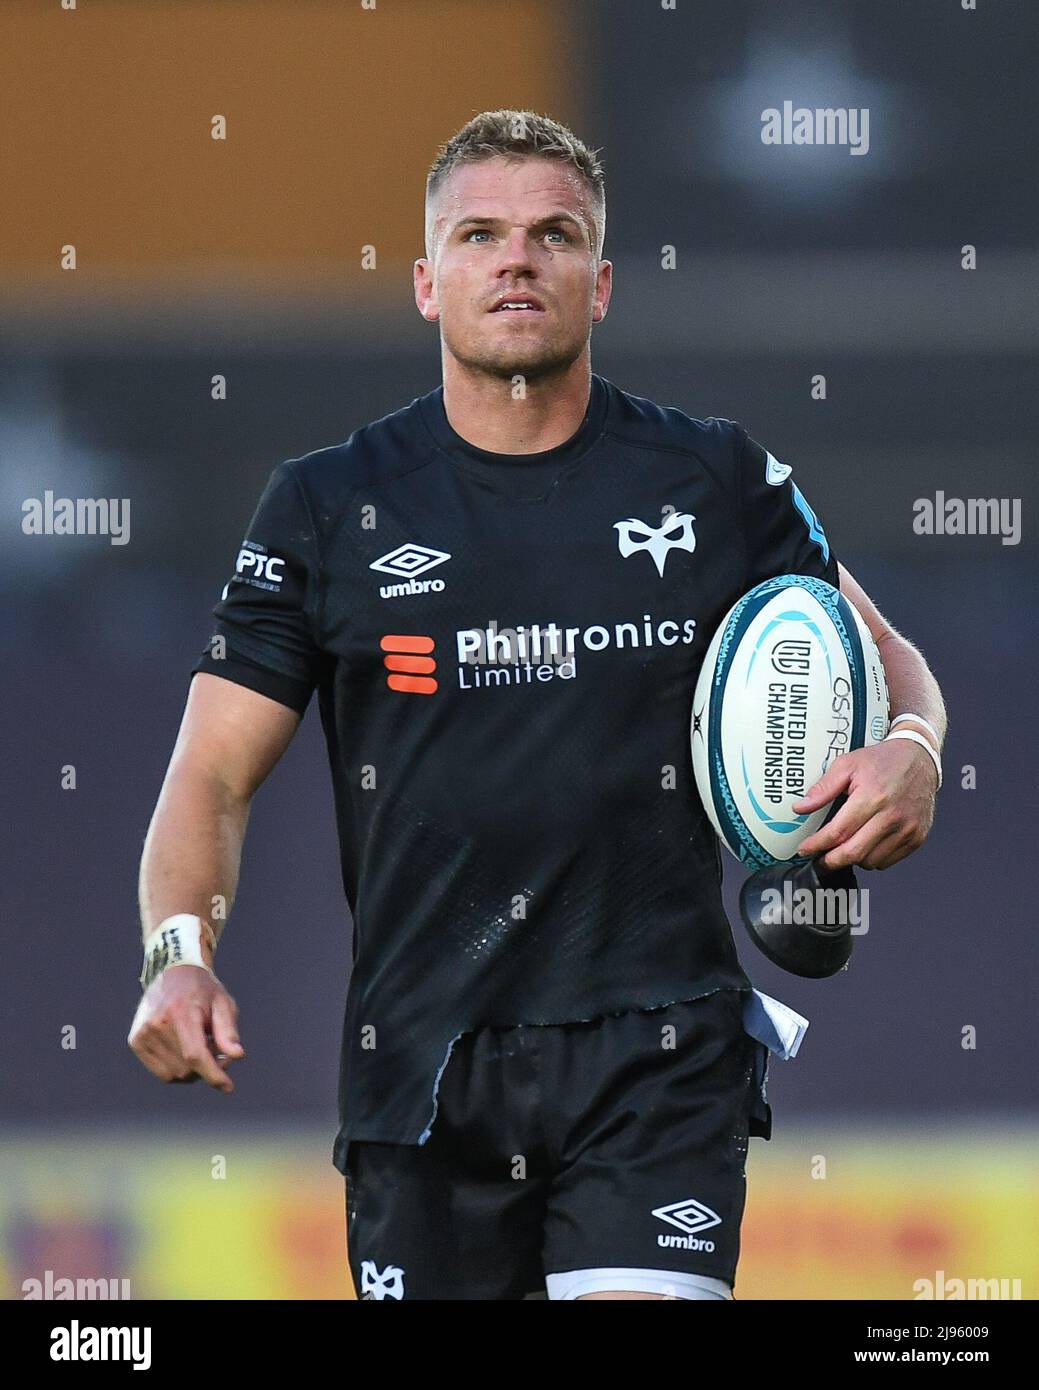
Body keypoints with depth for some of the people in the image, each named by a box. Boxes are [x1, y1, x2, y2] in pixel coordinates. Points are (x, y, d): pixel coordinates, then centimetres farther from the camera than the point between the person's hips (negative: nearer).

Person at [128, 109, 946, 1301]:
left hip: (659, 1053, -1)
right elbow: (214, 775, 3)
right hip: (419, 1059, 1)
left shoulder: (718, 482, 5)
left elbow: (879, 656, 17)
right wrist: (180, 954, -15)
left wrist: (910, 751, -6)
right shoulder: (328, 508, 5)